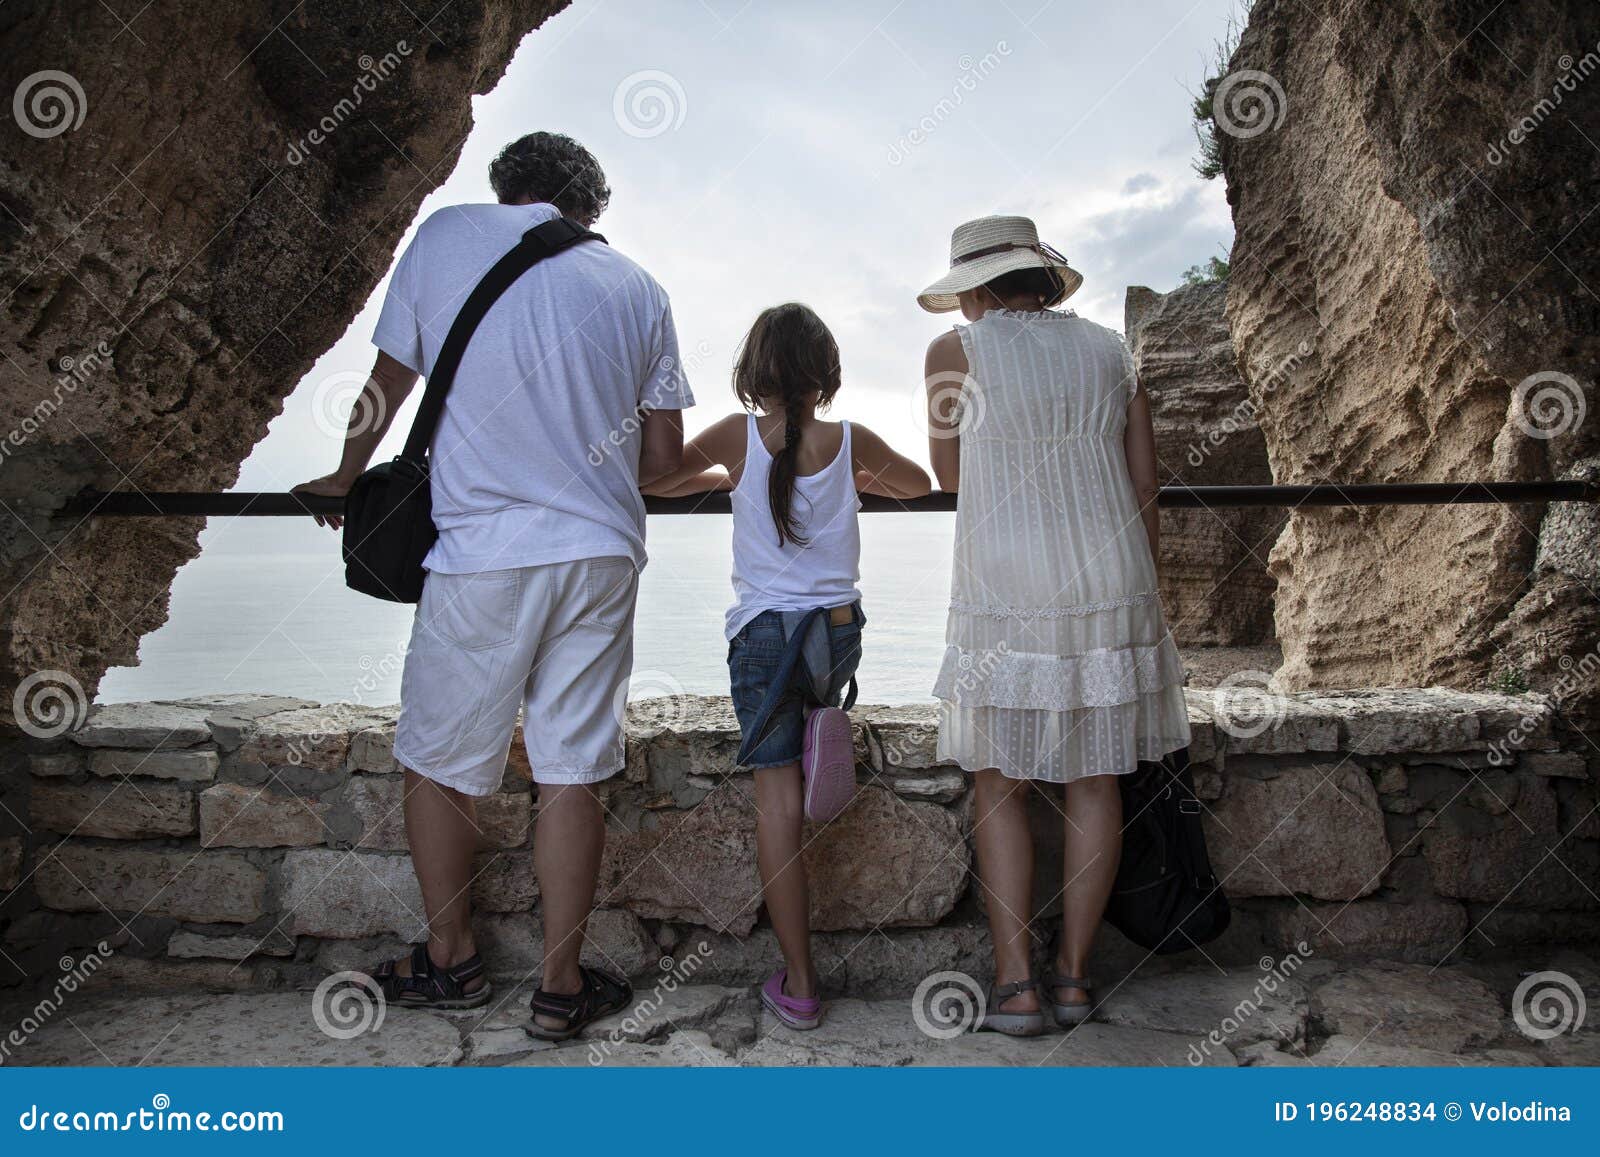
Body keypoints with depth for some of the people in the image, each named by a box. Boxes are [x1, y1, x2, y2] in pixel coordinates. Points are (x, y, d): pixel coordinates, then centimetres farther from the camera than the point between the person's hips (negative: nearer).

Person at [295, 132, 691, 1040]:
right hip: (603, 556, 2)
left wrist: (345, 479, 29)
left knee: (439, 763, 15)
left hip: (483, 555, -2)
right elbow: (665, 451, 10)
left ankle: (450, 962, 29)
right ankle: (563, 987, 18)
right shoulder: (635, 285, 9)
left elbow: (389, 381, 13)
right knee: (572, 774, 9)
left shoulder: (447, 235, 5)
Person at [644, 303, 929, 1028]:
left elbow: (655, 479, 11)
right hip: (839, 629, 2)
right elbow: (918, 484, 21)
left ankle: (798, 984, 3)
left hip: (765, 633, -2)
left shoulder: (739, 436, -3)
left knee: (777, 797, 0)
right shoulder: (850, 441, 2)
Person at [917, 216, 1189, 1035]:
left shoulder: (957, 351, 1)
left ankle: (1015, 982, 7)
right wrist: (1140, 601, 17)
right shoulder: (1109, 351, 11)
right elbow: (1146, 490, 10)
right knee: (1095, 781, 10)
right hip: (1109, 584, 4)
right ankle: (1073, 973, 18)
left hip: (1007, 593, -3)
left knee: (1000, 786, 6)